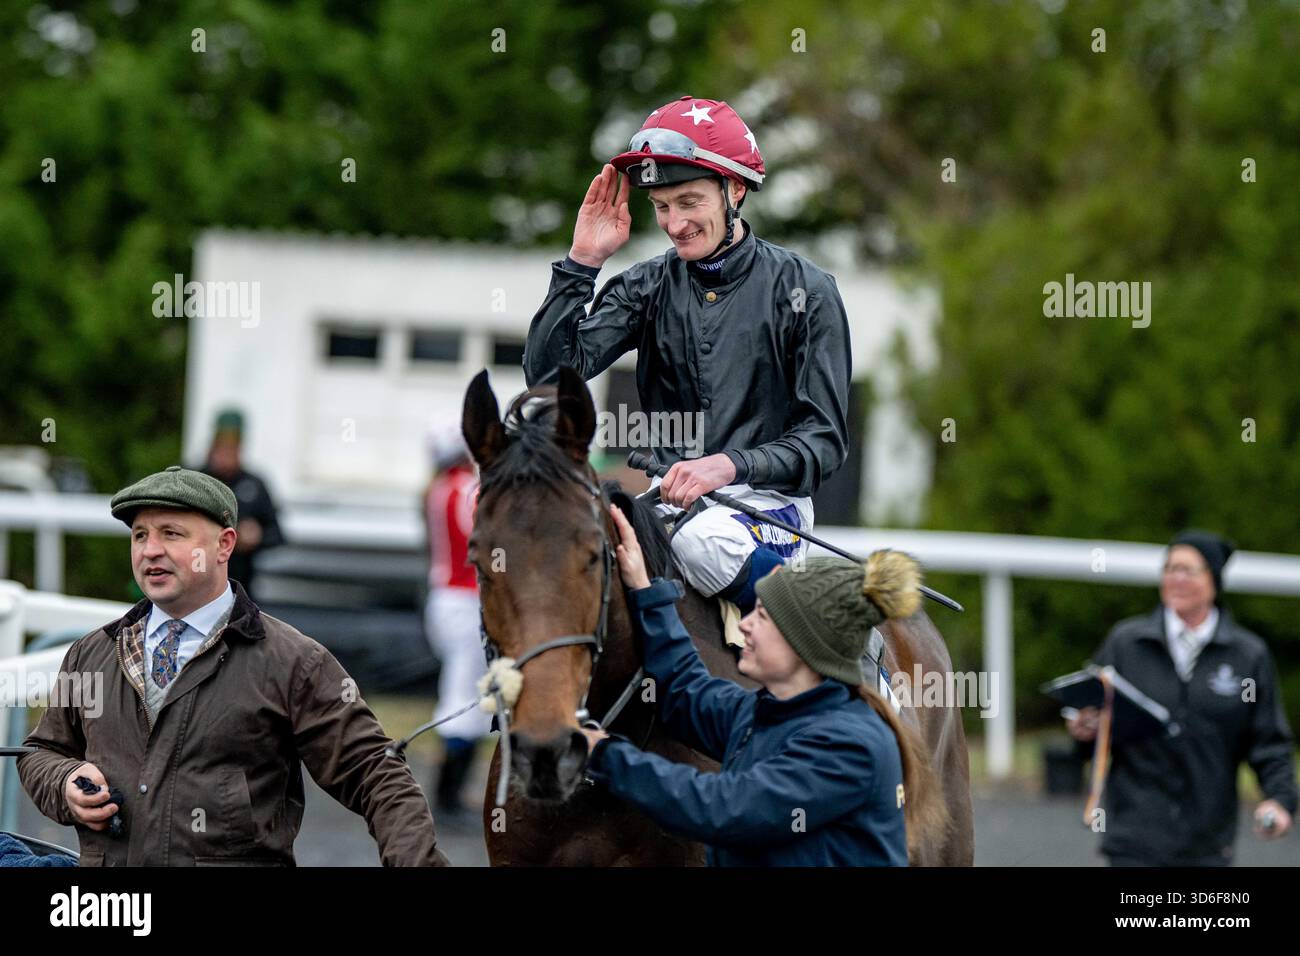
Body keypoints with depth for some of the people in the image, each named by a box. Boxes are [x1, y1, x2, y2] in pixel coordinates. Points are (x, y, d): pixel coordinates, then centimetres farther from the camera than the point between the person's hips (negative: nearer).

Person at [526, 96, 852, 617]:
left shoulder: (803, 290, -2)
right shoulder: (647, 288, 8)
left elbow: (824, 437, -6)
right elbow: (549, 375, -2)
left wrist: (731, 465, -21)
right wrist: (581, 262, -8)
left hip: (768, 497, -4)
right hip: (669, 496, 4)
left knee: (703, 538, -38)